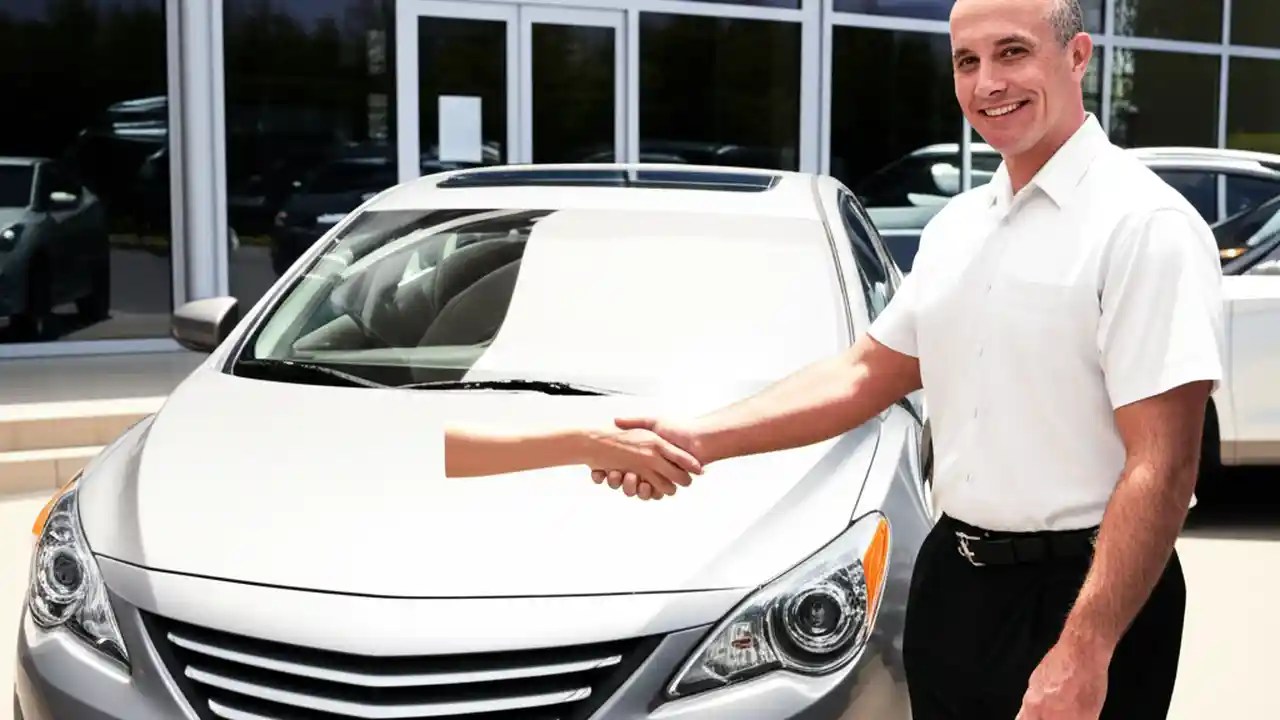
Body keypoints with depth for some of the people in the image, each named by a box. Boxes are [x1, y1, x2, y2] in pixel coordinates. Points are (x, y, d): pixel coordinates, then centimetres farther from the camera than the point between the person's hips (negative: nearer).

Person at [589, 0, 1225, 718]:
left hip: (1082, 595, -7)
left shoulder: (1144, 224, -15)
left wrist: (1085, 652, -25)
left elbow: (1162, 466, -19)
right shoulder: (957, 224, 9)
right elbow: (865, 374, 11)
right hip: (951, 581, 7)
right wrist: (699, 438, 0)